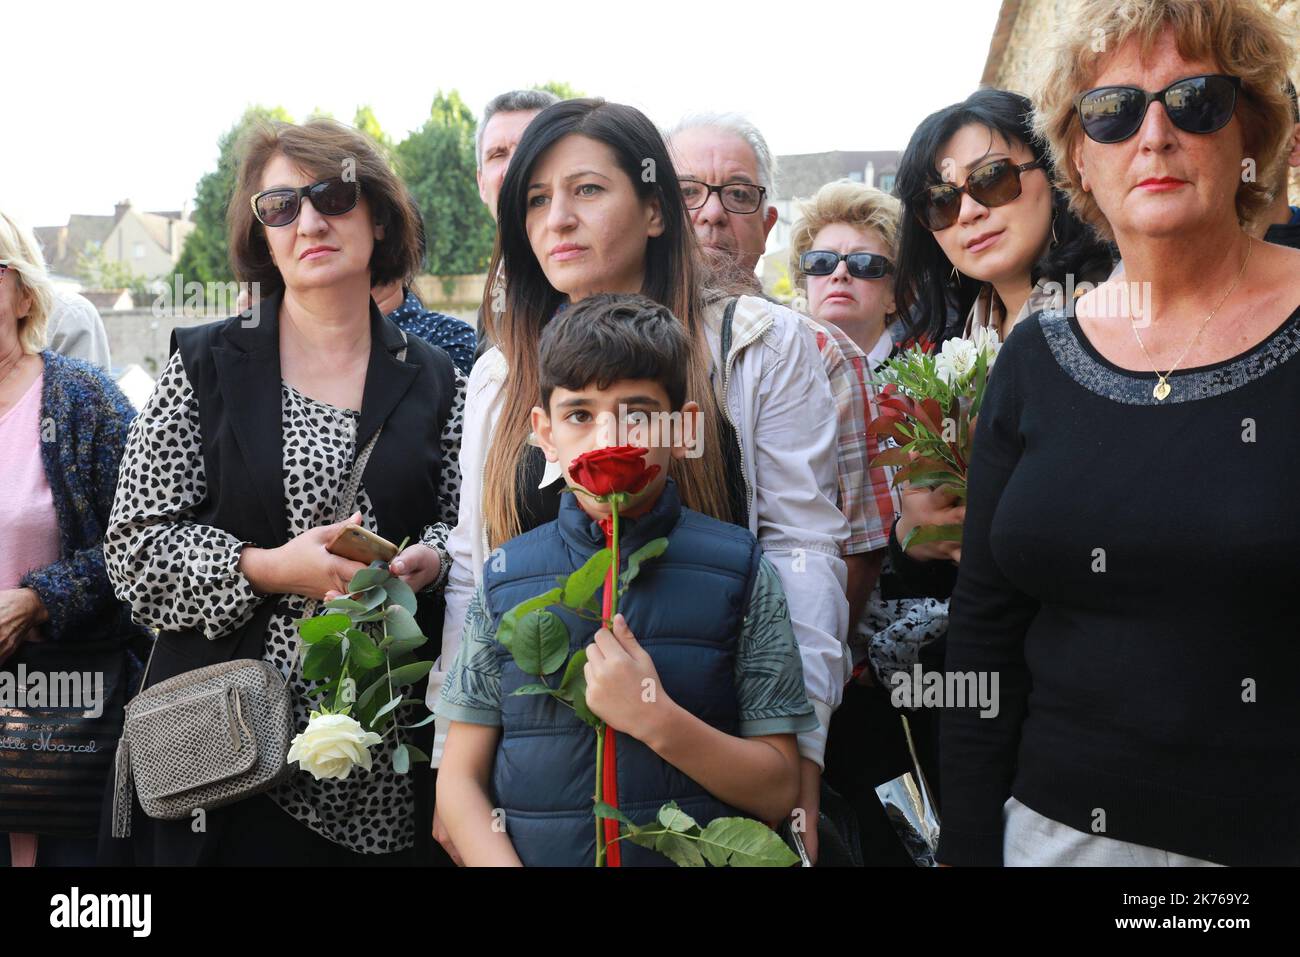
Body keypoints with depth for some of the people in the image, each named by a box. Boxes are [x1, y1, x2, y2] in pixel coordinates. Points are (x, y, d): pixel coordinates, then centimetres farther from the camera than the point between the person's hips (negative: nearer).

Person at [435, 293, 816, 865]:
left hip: (697, 853, -1)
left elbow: (778, 791, -1)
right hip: (533, 851, 2)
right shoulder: (505, 578, 6)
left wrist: (656, 720, -15)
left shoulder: (737, 570, 2)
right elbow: (461, 779, 5)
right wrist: (500, 862, -12)